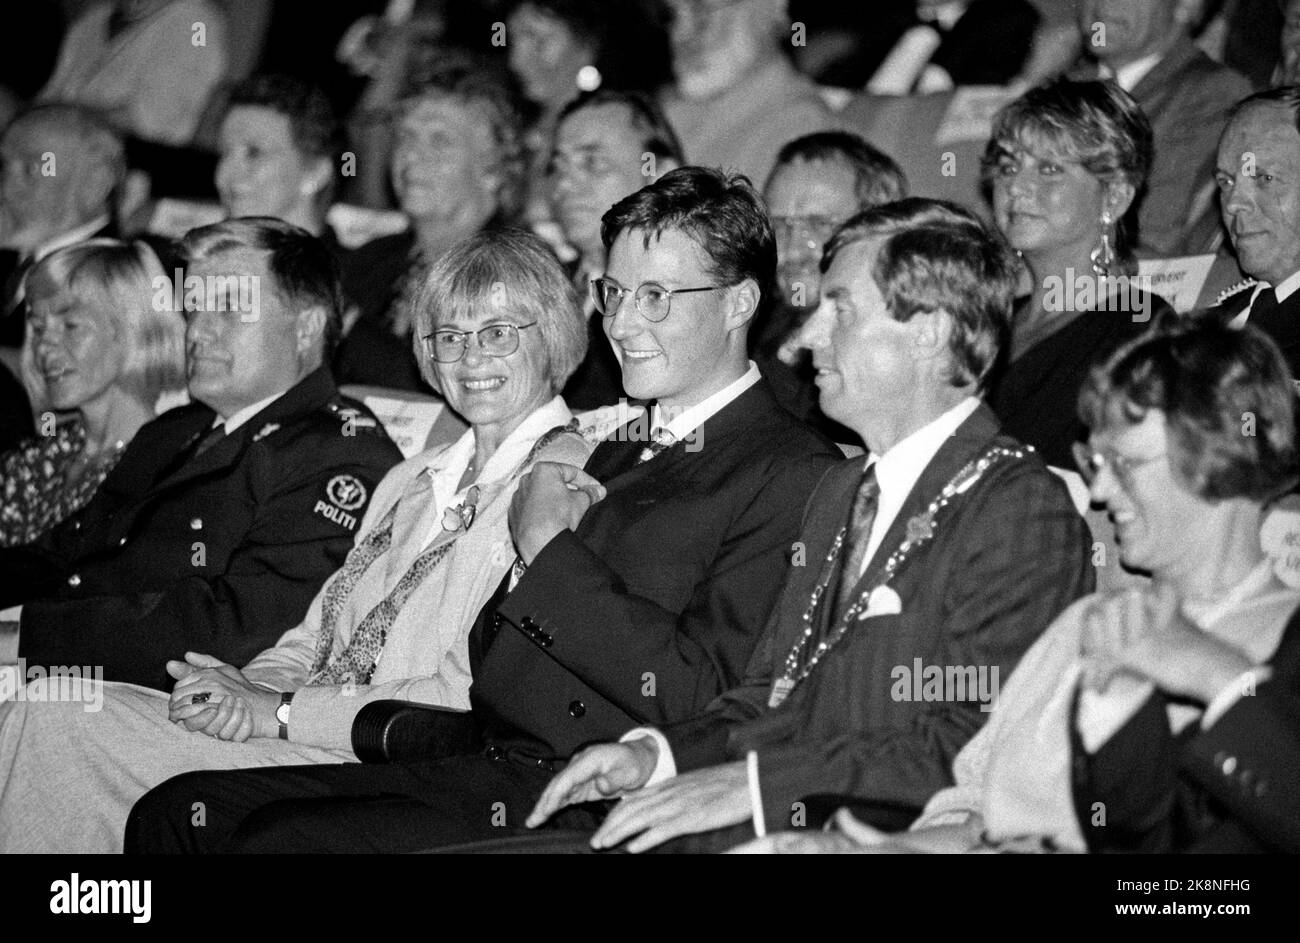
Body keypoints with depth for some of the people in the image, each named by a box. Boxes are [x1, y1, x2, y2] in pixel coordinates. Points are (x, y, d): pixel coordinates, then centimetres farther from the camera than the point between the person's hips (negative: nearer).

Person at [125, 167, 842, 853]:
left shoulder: (793, 477, -5)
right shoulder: (612, 456, 24)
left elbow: (695, 694, -16)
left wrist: (549, 550, -8)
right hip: (489, 772, 9)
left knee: (283, 838, -25)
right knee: (178, 810, -4)